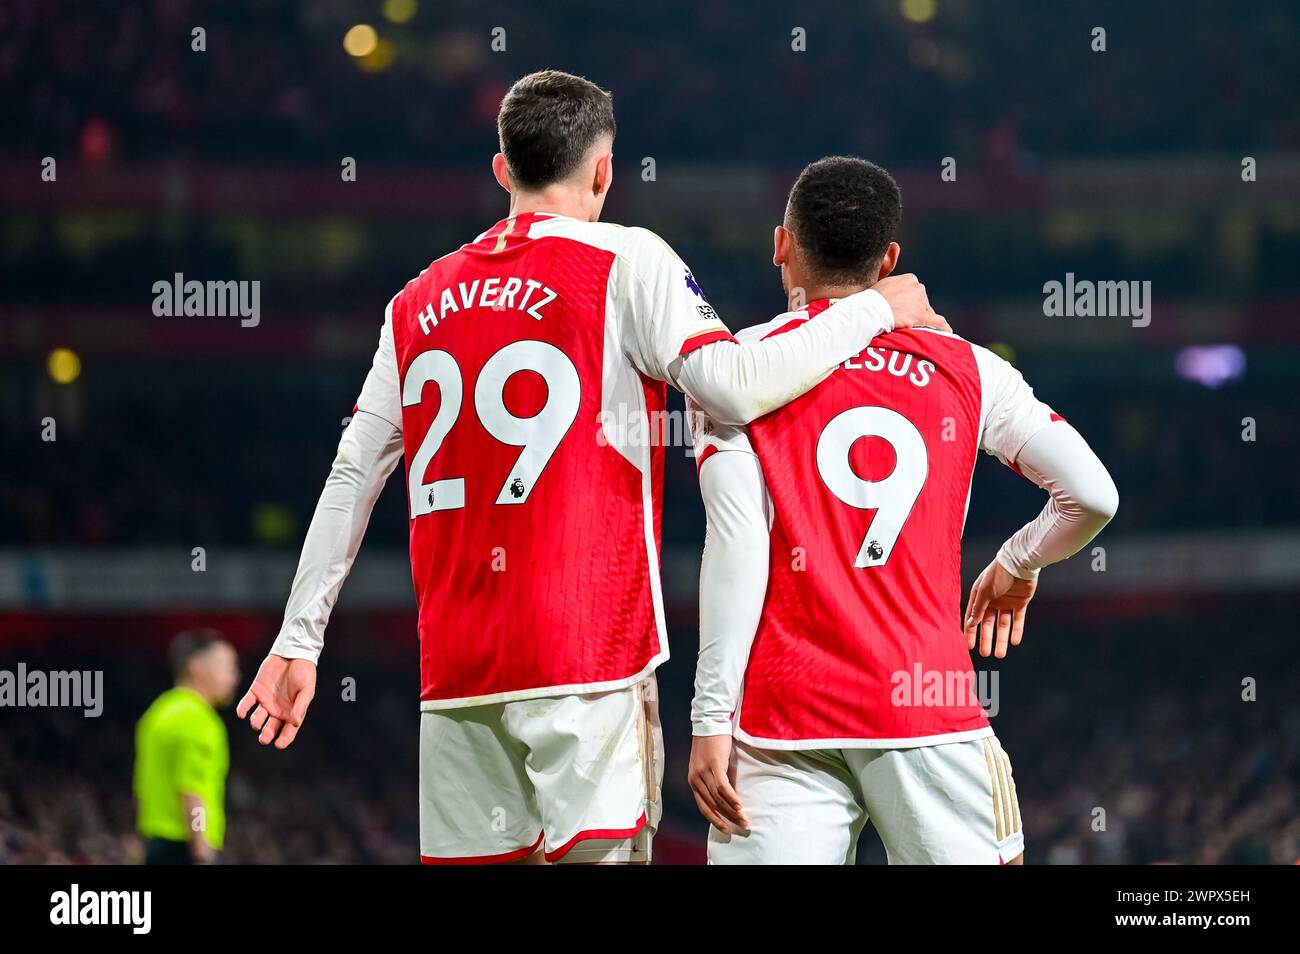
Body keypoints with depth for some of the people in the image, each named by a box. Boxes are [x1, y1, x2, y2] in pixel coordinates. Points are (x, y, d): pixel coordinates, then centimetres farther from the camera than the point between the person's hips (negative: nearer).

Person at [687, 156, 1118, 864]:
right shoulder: (965, 370, 11)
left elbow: (736, 549, -6)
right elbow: (1093, 495, 6)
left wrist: (711, 719, -6)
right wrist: (1018, 566, 27)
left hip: (787, 721, -1)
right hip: (933, 717, 2)